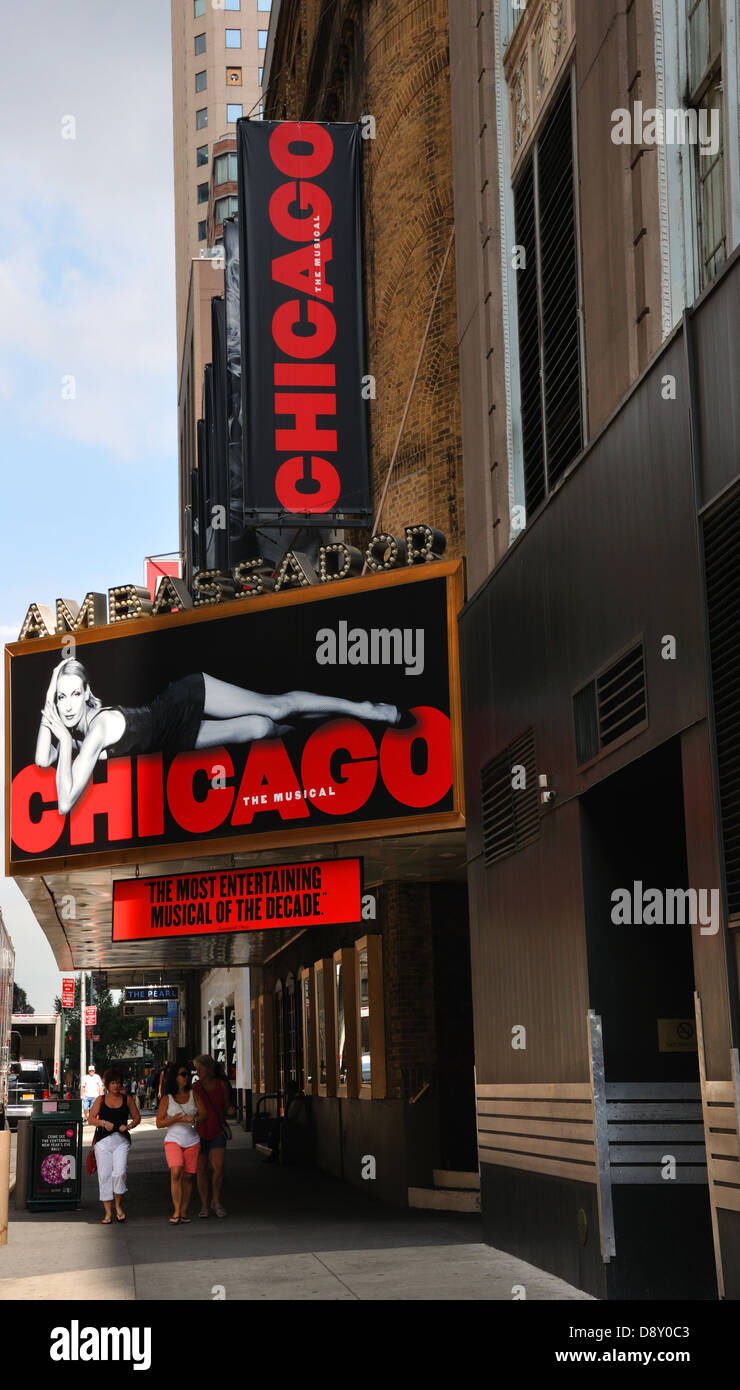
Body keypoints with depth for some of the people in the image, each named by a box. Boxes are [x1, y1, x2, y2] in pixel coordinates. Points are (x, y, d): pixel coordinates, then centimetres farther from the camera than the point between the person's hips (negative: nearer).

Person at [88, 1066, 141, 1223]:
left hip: (121, 1140, -1)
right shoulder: (101, 1100, 11)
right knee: (104, 1175, -2)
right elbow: (91, 1118, 4)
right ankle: (108, 1212, 6)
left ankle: (118, 1206, 3)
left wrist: (128, 1126, -6)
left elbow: (137, 1118, 14)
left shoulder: (127, 1099, 11)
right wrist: (103, 1123, -13)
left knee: (120, 1172, -18)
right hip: (103, 1141, 1)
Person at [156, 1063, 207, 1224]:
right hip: (173, 1140, -2)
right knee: (176, 1173, -19)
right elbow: (159, 1123, 2)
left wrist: (194, 1119, -16)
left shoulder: (193, 1095, 10)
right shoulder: (167, 1099, 5)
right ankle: (176, 1211, -14)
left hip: (192, 1141, 2)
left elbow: (204, 1114, 5)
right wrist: (174, 1120, -15)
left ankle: (184, 1212, 8)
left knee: (188, 1176, 1)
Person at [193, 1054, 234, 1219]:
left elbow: (226, 1106, 11)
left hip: (217, 1132, 0)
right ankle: (204, 1205, 14)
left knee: (218, 1167, -14)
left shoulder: (222, 1084, 1)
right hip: (200, 1132, 0)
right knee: (202, 1170, 2)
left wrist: (230, 1109, -9)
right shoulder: (194, 1088, 0)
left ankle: (216, 1201, 5)